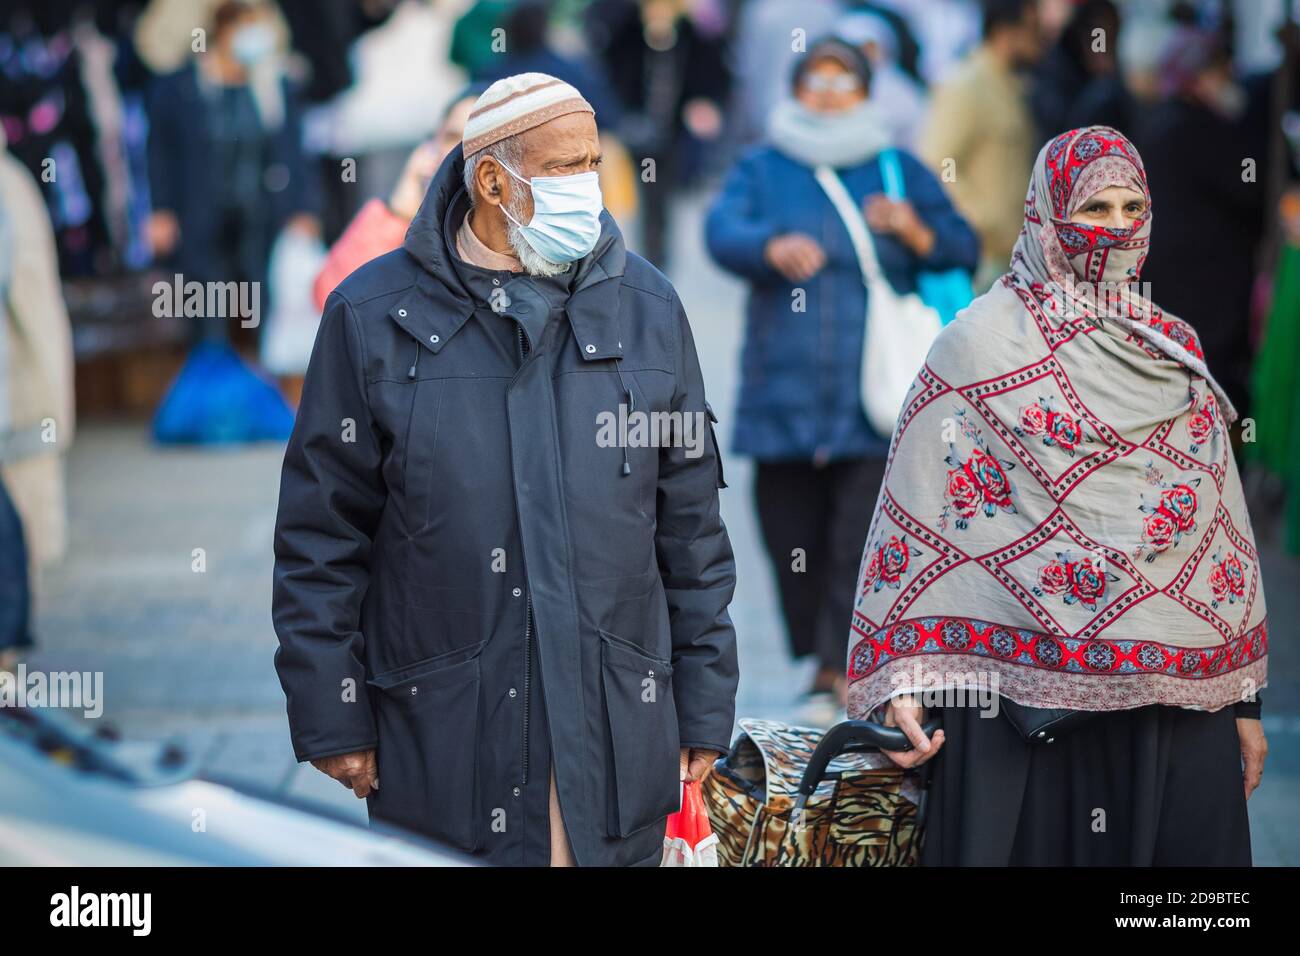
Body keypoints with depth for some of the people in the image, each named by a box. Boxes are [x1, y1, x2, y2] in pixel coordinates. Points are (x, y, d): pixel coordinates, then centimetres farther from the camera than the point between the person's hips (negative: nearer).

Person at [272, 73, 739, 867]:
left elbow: (691, 531, 10)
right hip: (441, 750, -2)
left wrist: (704, 711, 7)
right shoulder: (375, 316, 0)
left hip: (618, 741, 2)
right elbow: (321, 540, 1)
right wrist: (332, 719, -2)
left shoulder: (648, 310, 7)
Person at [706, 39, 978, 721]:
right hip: (783, 397, 1)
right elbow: (722, 230, -7)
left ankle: (837, 672, -14)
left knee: (861, 540, -12)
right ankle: (815, 656, 18)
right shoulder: (761, 170, 12)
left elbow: (964, 251, 8)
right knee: (792, 537, 4)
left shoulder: (900, 172, 13)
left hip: (872, 402, -1)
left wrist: (914, 230, -13)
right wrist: (772, 248, -29)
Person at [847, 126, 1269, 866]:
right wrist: (903, 682, -13)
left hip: (1179, 694, 5)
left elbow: (1222, 522, 15)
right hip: (1033, 697, -5)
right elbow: (923, 506, -6)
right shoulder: (985, 342, -1)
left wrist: (1243, 694, 12)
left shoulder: (1176, 353, 14)